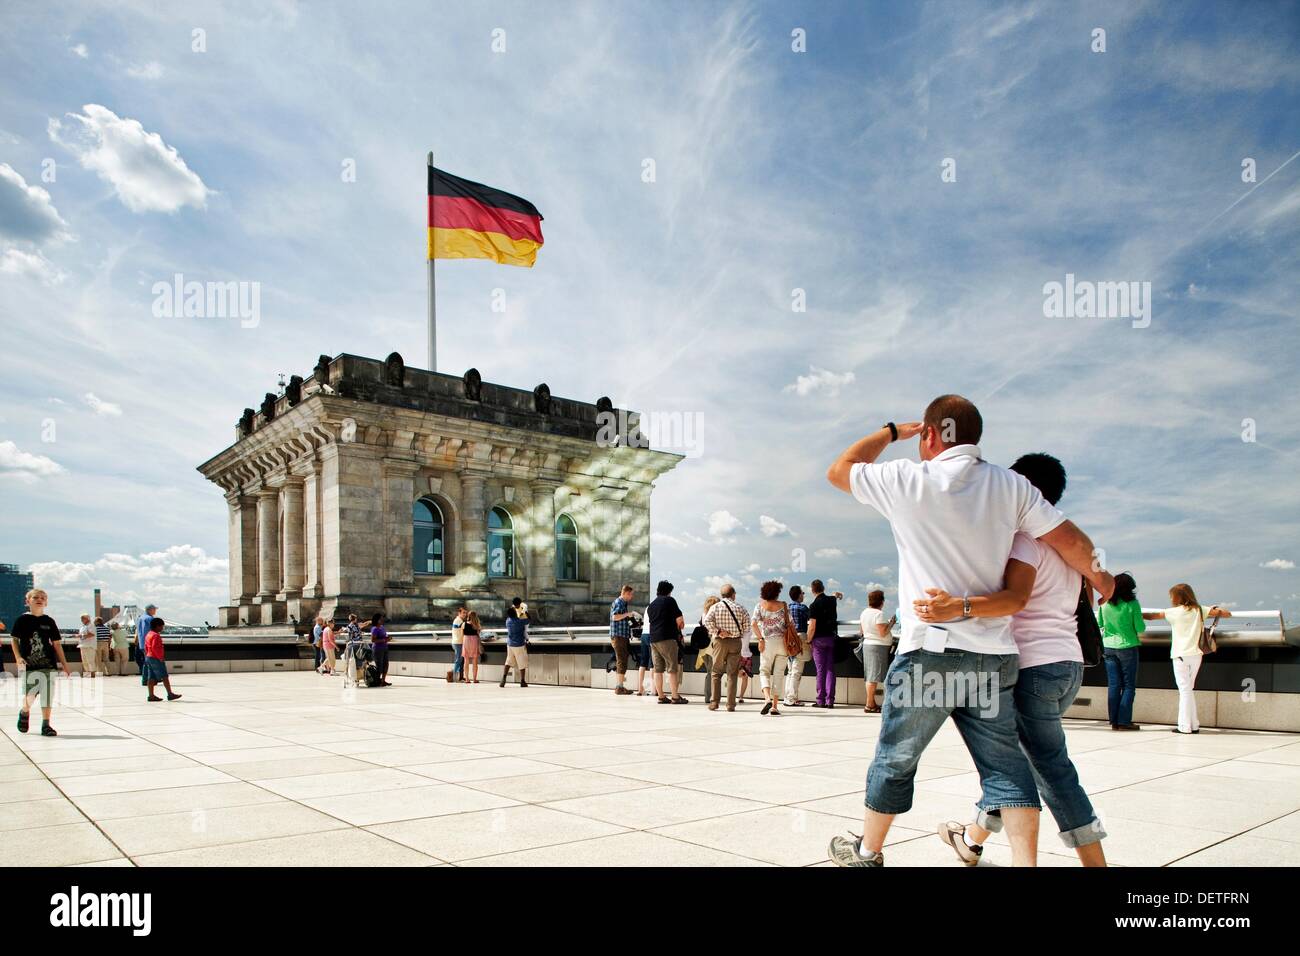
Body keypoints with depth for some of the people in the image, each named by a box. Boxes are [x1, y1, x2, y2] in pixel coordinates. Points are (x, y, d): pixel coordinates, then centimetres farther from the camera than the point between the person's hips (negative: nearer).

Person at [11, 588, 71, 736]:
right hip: (28, 664, -2)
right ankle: (25, 713, 30)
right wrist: (18, 657, -12)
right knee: (30, 693, -3)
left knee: (47, 694, 0)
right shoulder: (22, 619, 1)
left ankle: (45, 725, 9)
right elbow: (14, 639, 4)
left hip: (48, 664, 2)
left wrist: (64, 664, 8)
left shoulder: (49, 621, 6)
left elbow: (57, 643, 9)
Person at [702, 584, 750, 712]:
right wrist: (736, 633, 11)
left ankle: (714, 702, 5)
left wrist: (718, 631, -11)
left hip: (719, 642, -1)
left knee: (716, 672, 10)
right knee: (732, 674, 5)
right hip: (735, 642, 1)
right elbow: (747, 628, 0)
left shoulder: (716, 607, 0)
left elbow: (707, 621, -16)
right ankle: (731, 704, 2)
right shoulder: (740, 609, 3)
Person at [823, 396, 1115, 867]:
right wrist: (1097, 576, 26)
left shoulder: (908, 480, -6)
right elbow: (1073, 542, 6)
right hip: (994, 656, 3)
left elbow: (838, 471, 10)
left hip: (929, 652, -3)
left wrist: (891, 432, 21)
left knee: (895, 760, 13)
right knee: (1006, 766, 9)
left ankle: (867, 852, 30)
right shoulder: (1010, 486, 4)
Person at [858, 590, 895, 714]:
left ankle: (872, 703, 17)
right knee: (874, 675, -7)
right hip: (878, 646, -9)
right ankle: (869, 705, -7)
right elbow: (883, 633, -20)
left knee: (870, 675, 12)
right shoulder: (879, 613, -16)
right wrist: (891, 623, -6)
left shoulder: (864, 613, 10)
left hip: (867, 643, 9)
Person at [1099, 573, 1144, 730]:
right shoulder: (1132, 604, -11)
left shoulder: (1105, 603, -1)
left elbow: (1100, 624, 9)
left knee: (1113, 685, 7)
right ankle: (1124, 721, 1)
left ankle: (1114, 721, 7)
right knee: (1129, 685, 5)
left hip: (1109, 647, 3)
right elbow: (1140, 628, -7)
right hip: (1127, 646, -3)